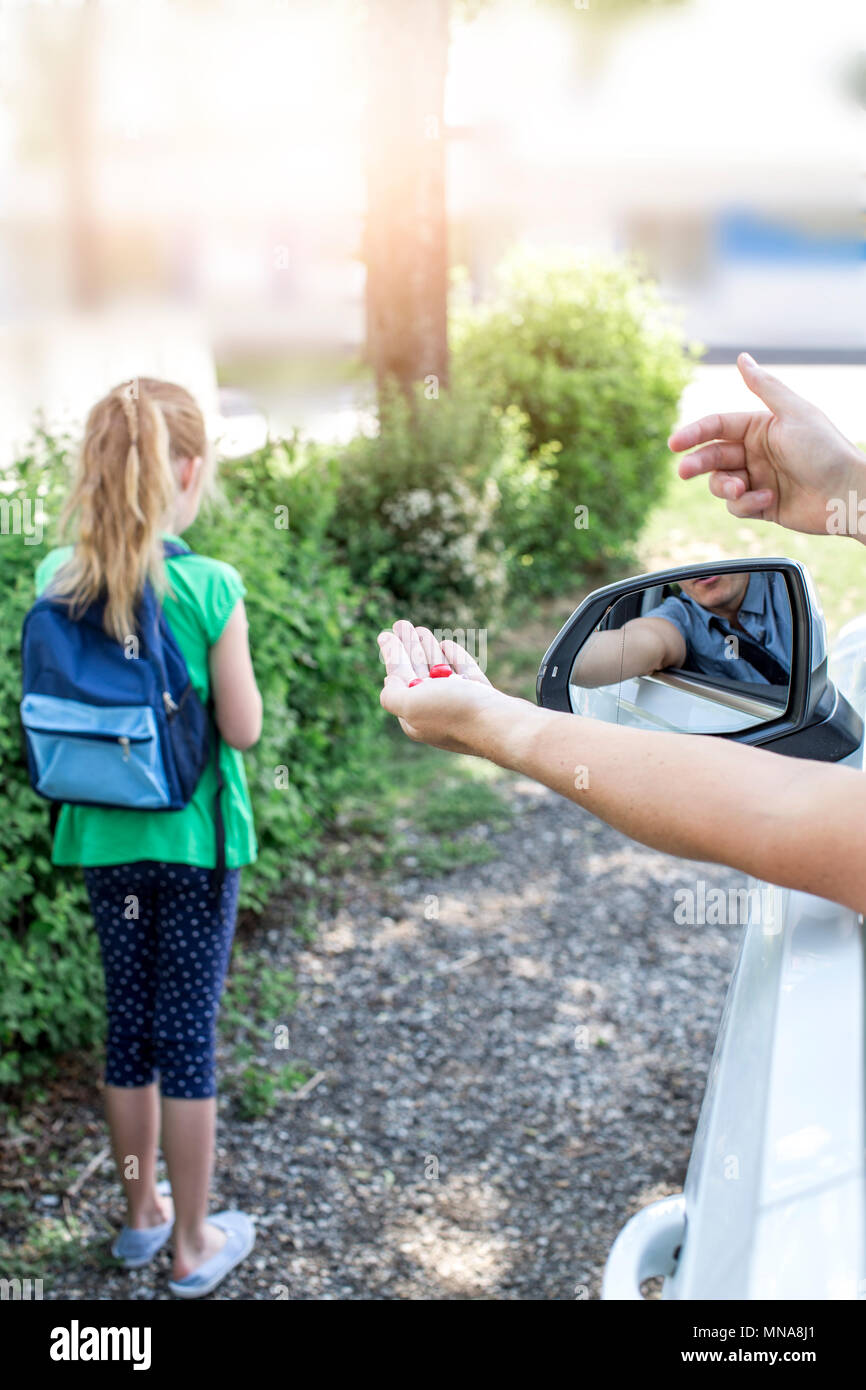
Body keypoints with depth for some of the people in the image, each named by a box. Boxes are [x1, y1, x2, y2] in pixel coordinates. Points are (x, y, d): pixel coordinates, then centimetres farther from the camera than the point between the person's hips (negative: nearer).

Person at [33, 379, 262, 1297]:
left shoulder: (57, 581, -5)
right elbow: (243, 728, -13)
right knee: (188, 1035, 8)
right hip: (193, 839, -4)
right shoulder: (209, 587, -18)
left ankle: (142, 1214, 35)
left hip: (101, 836, 4)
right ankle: (194, 1245, 22)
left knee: (129, 1025, 18)